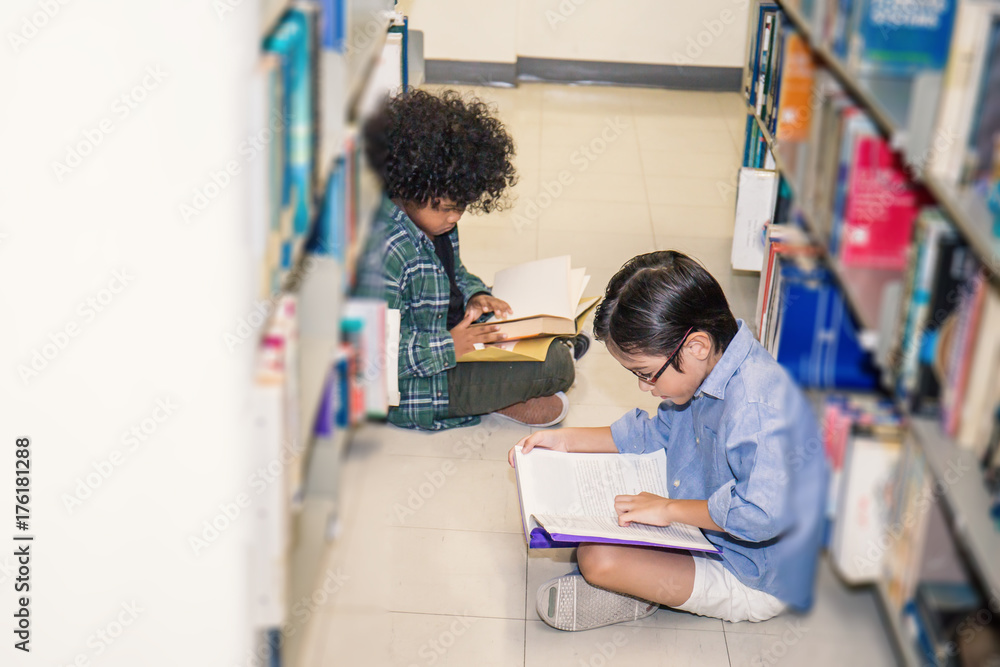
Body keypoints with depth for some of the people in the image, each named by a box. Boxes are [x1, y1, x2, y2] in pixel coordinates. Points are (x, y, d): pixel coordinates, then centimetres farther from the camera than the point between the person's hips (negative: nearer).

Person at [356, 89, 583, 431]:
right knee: (556, 366, -18)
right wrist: (447, 347, -28)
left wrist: (474, 296, 0)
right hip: (413, 389, -10)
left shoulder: (438, 222, 1)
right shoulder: (385, 250, -29)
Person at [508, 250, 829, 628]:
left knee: (598, 559, -25)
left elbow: (762, 513, -42)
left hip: (754, 581, -10)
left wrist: (669, 509, -28)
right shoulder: (708, 371, -1)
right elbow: (654, 432, 17)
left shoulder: (756, 406, -33)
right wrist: (566, 440, 13)